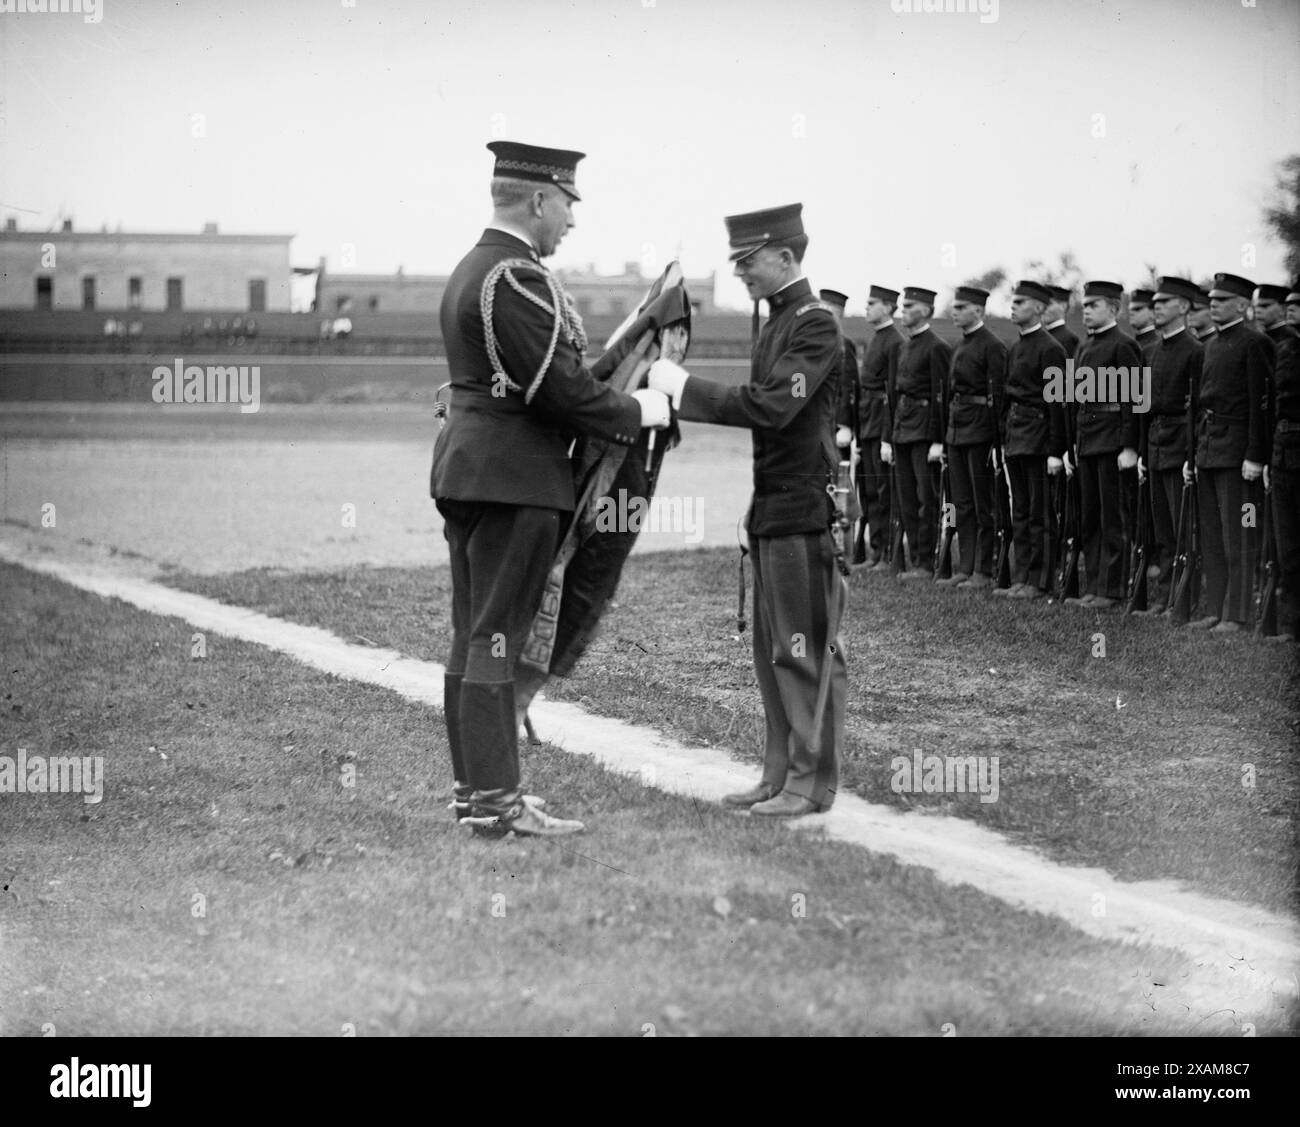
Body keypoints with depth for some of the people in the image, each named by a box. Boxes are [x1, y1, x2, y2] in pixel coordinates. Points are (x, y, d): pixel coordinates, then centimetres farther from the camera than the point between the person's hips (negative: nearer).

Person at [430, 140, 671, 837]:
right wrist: (637, 413, -6)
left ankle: (473, 786, 18)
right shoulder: (517, 279, -17)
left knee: (471, 637, 12)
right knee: (497, 638, -8)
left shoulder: (469, 272, 16)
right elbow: (560, 385, -20)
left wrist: (620, 409, 13)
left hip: (465, 466, 10)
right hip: (514, 476, -10)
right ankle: (494, 801, -5)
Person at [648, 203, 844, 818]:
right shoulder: (779, 320, 15)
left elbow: (770, 405, -23)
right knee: (773, 649, 12)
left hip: (803, 508, -9)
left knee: (805, 649, -4)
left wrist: (685, 386, -17)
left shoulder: (815, 324, -14)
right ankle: (781, 773, 18)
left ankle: (813, 782, 1)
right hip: (772, 508, 10)